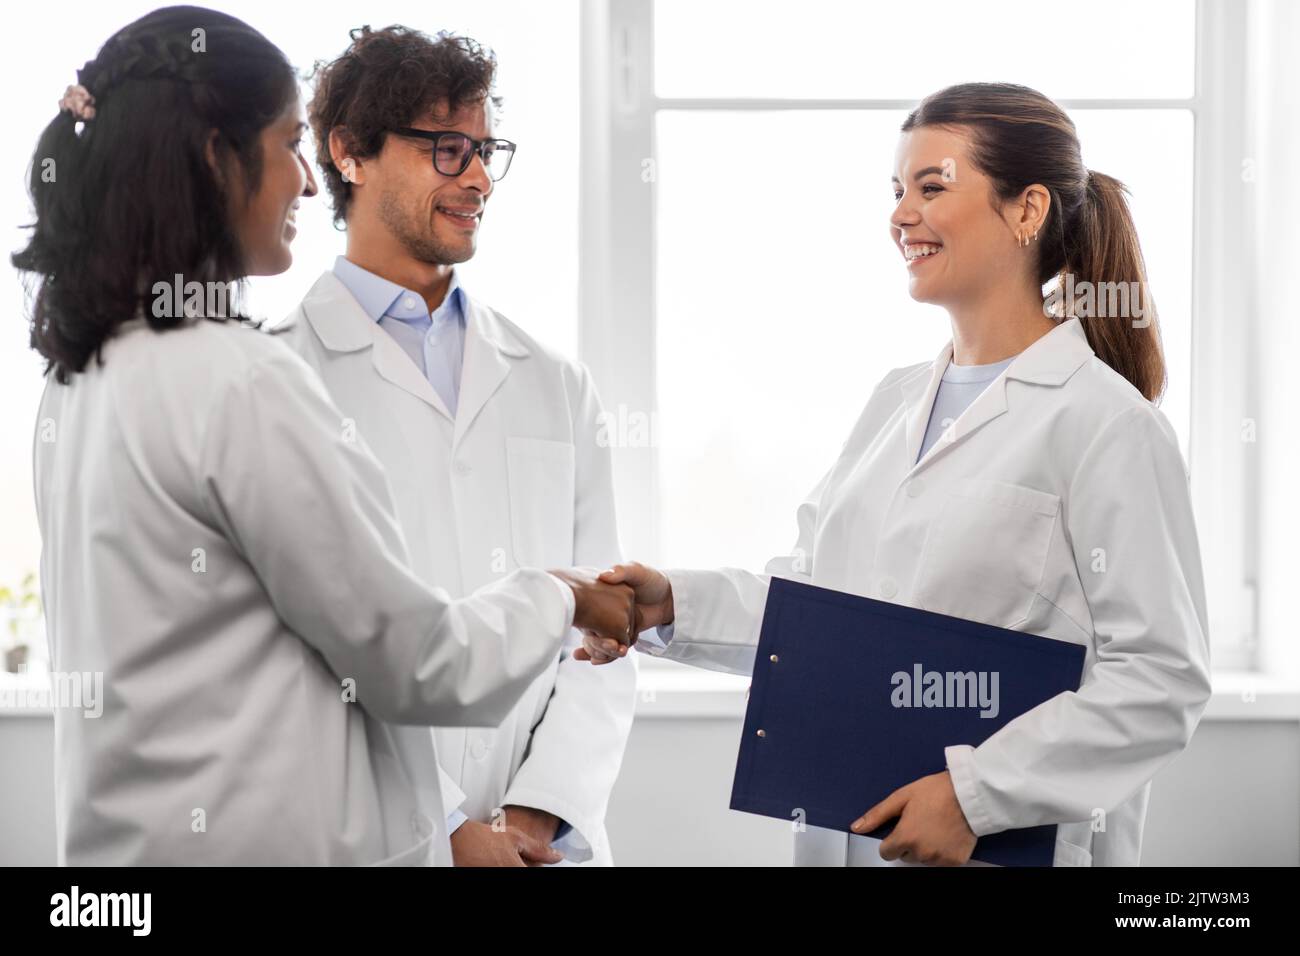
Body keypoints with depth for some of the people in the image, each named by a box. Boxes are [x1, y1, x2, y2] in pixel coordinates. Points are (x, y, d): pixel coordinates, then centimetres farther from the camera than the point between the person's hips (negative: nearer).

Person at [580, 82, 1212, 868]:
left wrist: (978, 795, -22)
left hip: (1007, 845, -6)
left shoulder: (1106, 422, -12)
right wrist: (675, 607, -2)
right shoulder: (897, 402, 12)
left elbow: (1161, 678, -16)